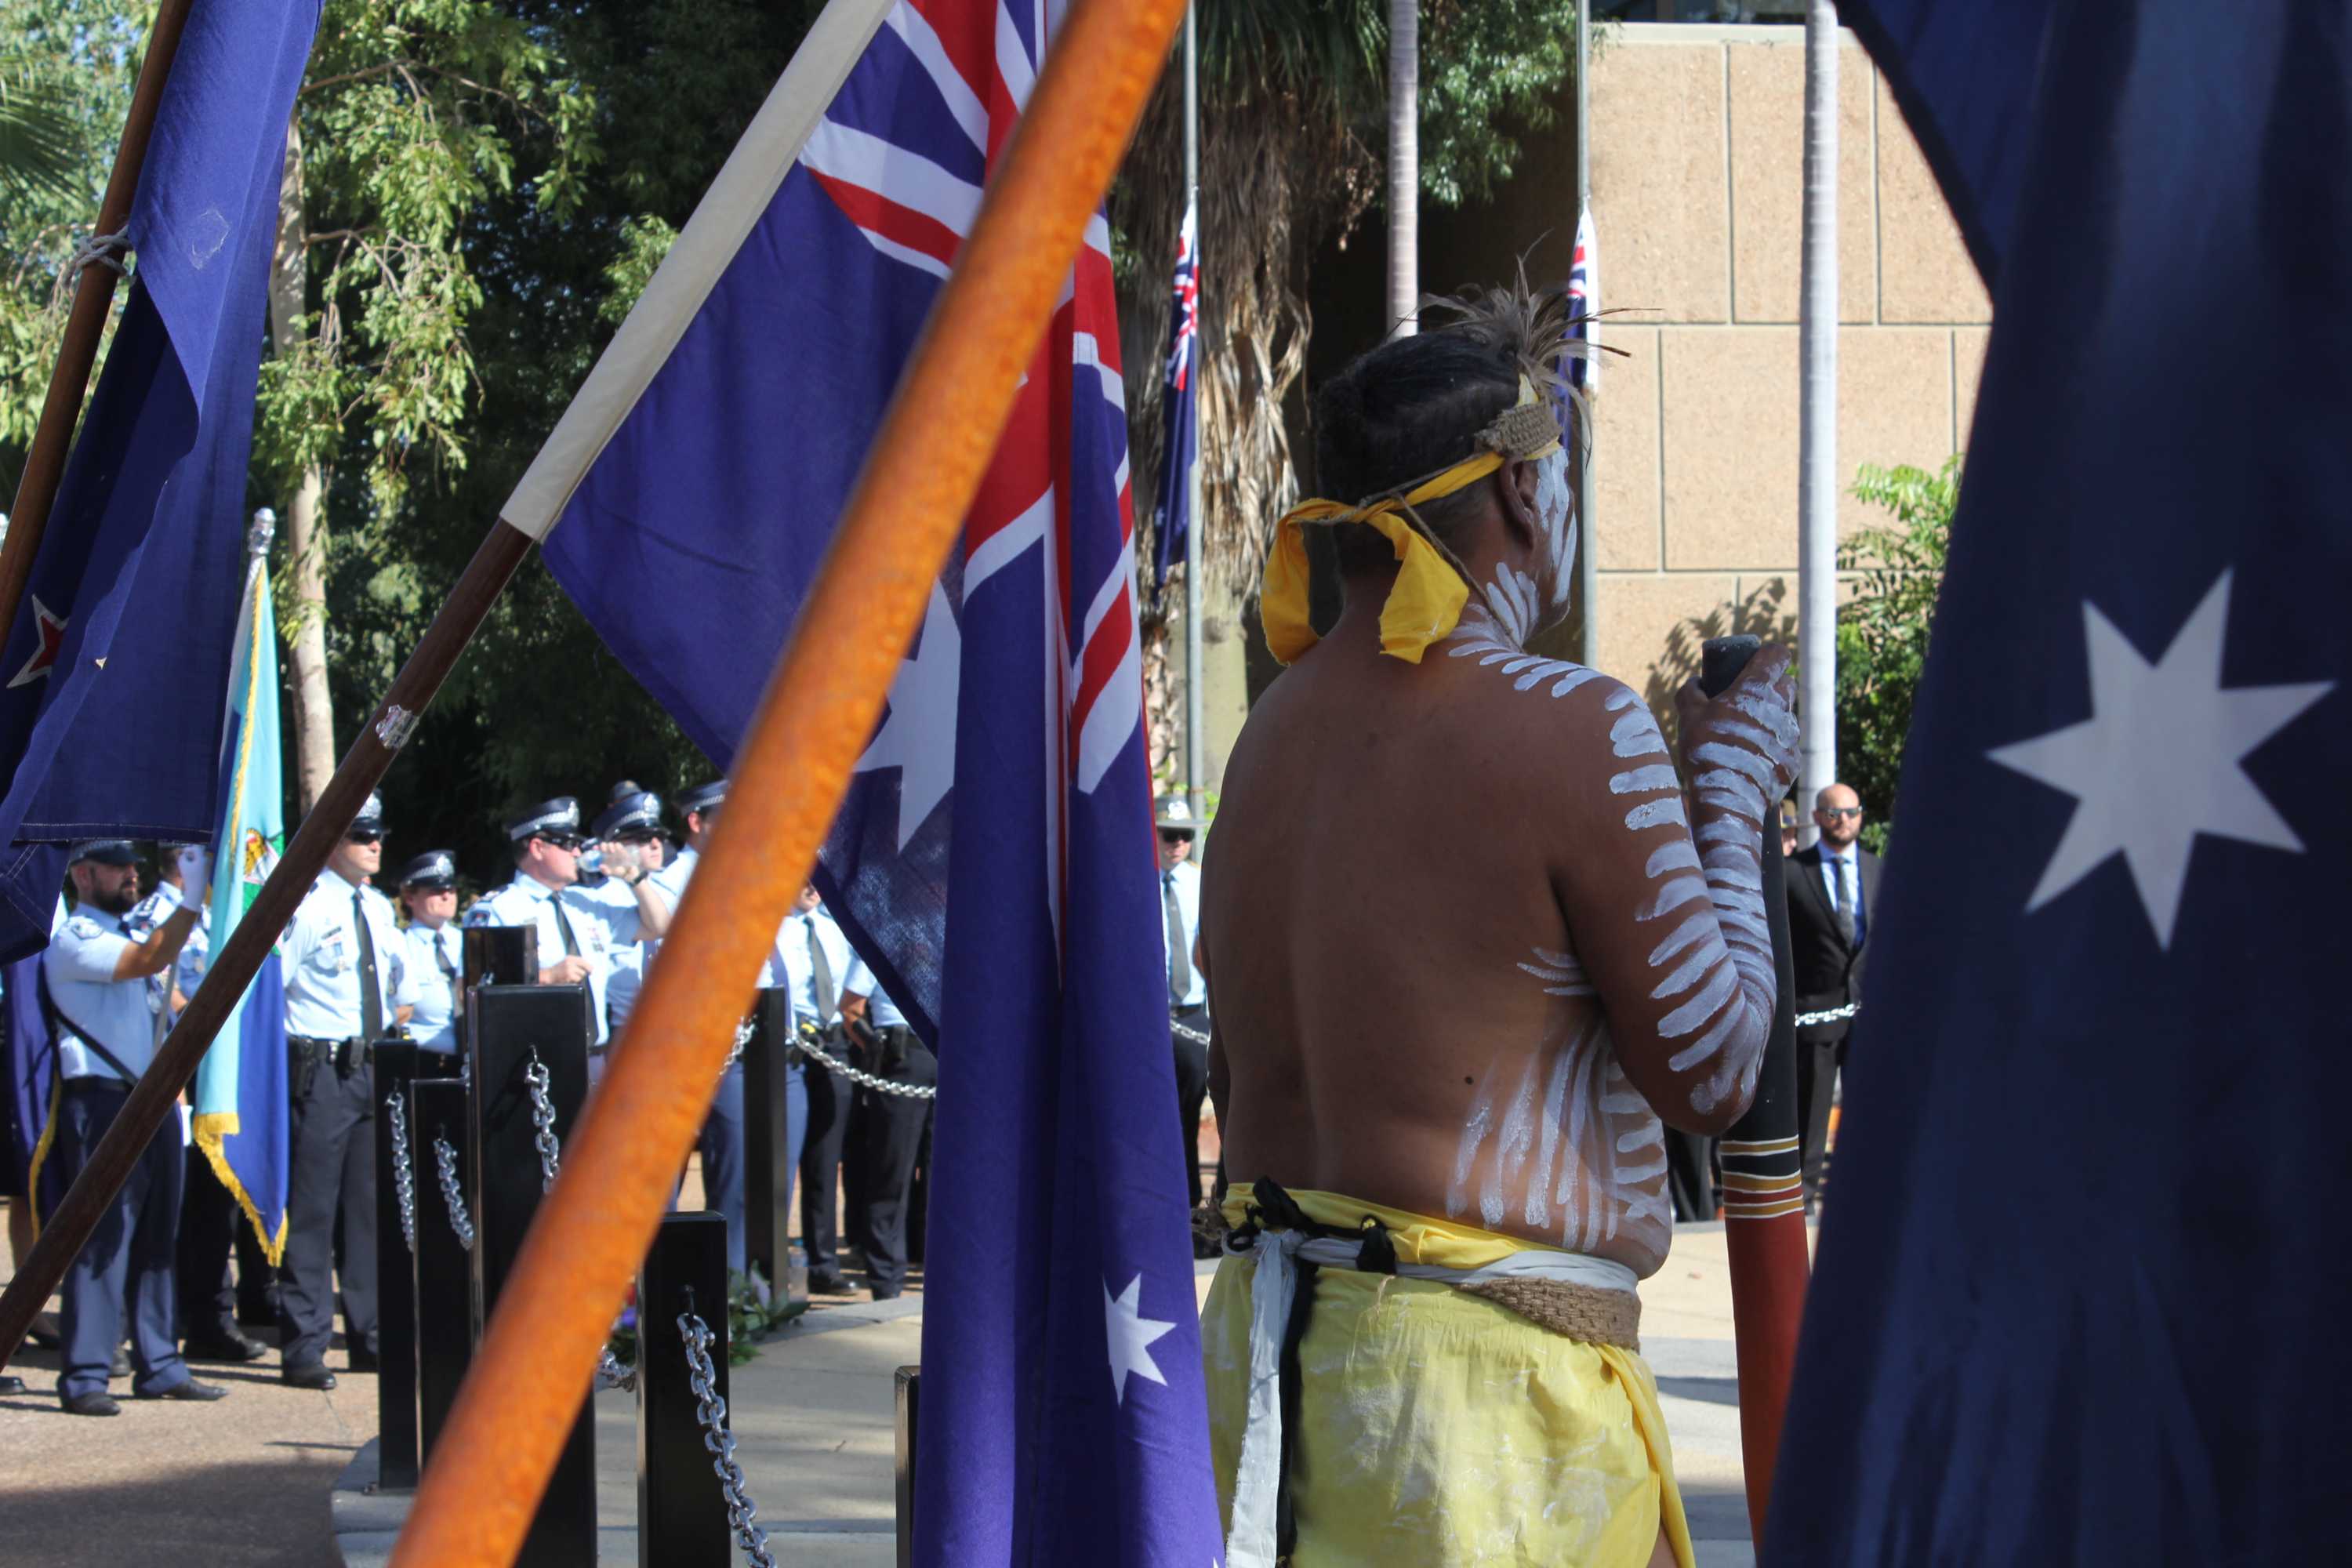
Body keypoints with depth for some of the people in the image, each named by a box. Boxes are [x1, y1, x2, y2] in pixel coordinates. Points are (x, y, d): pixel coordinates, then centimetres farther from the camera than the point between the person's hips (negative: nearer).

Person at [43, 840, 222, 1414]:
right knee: (102, 1238, -11)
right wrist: (191, 903, -30)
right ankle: (84, 1377, -9)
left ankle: (159, 1366, 15)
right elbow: (147, 962, -24)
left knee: (156, 1238, 10)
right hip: (101, 1101, -9)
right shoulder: (75, 939, -8)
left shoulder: (127, 934, 22)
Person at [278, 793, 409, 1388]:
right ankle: (303, 1346, -2)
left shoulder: (379, 909, 13)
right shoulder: (307, 907, -11)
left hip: (373, 1066, 8)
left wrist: (399, 1010, 18)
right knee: (311, 1209, -6)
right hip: (321, 1068, -8)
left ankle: (369, 1336, 22)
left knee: (369, 1204, 13)